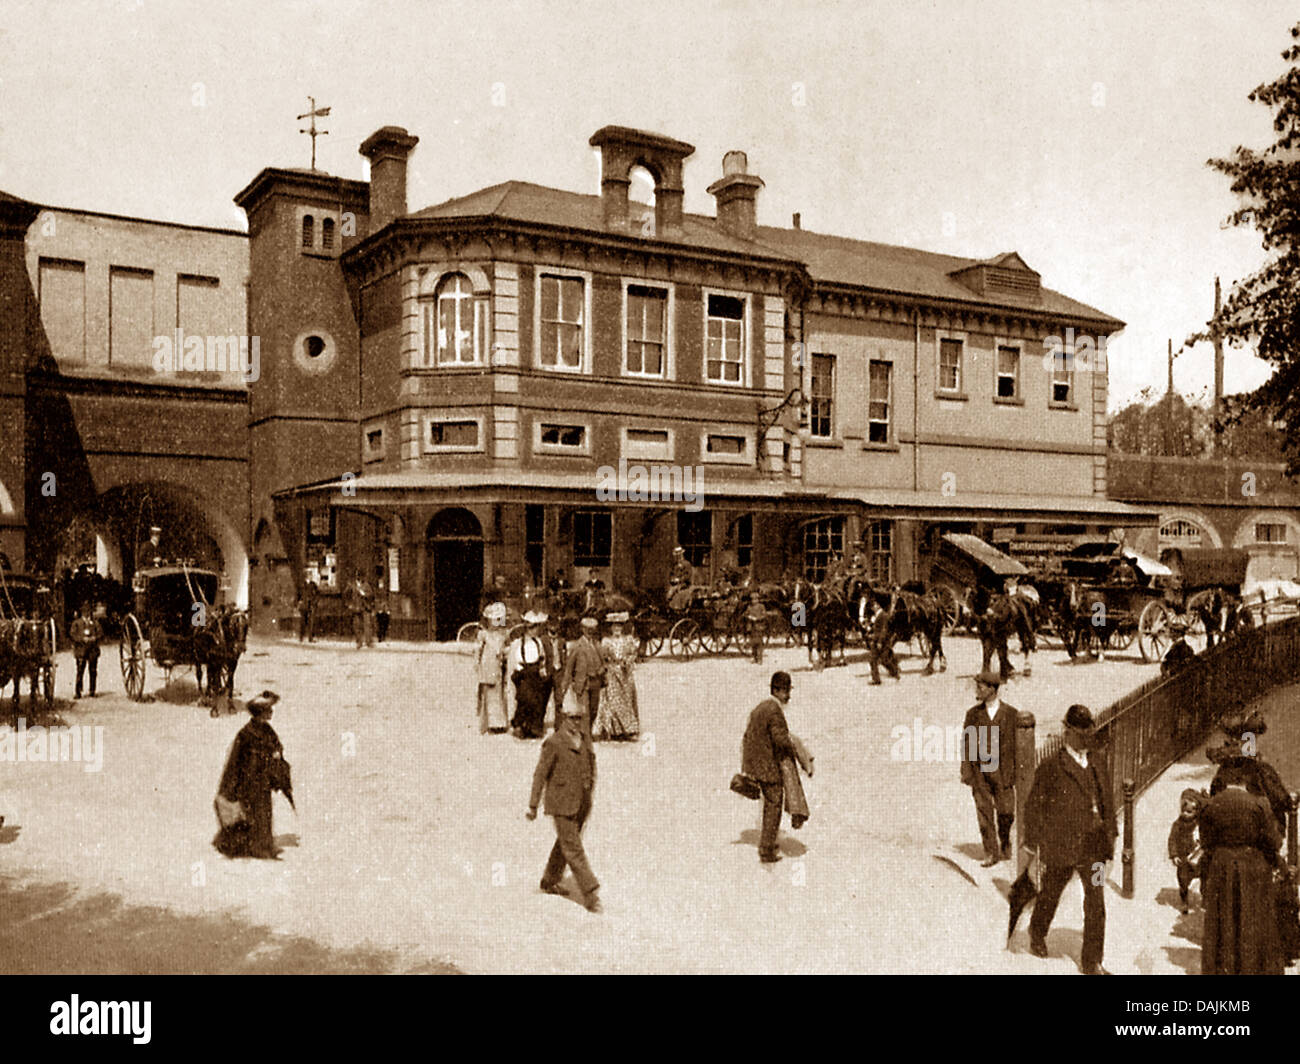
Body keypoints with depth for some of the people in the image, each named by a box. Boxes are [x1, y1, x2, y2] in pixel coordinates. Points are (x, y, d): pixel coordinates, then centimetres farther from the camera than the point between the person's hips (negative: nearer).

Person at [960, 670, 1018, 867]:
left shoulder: (1010, 713, 2)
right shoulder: (973, 714, 6)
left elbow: (1016, 743, 4)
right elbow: (966, 743, 6)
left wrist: (1016, 771, 0)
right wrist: (966, 772, -1)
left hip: (1002, 769, -1)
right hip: (979, 768, 1)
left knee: (1006, 811, -2)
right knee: (984, 812, 1)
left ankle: (1005, 842, 26)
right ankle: (991, 853, 10)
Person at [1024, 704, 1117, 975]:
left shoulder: (1096, 761, 4)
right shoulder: (1050, 768, -12)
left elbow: (1107, 799, 14)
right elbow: (1033, 808, -8)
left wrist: (1110, 836, 13)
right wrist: (1034, 848, -7)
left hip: (1093, 845, 3)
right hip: (1060, 847, -3)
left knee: (1096, 902, -2)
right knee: (1050, 895, 16)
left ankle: (1092, 962, 8)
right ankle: (1037, 933, 45)